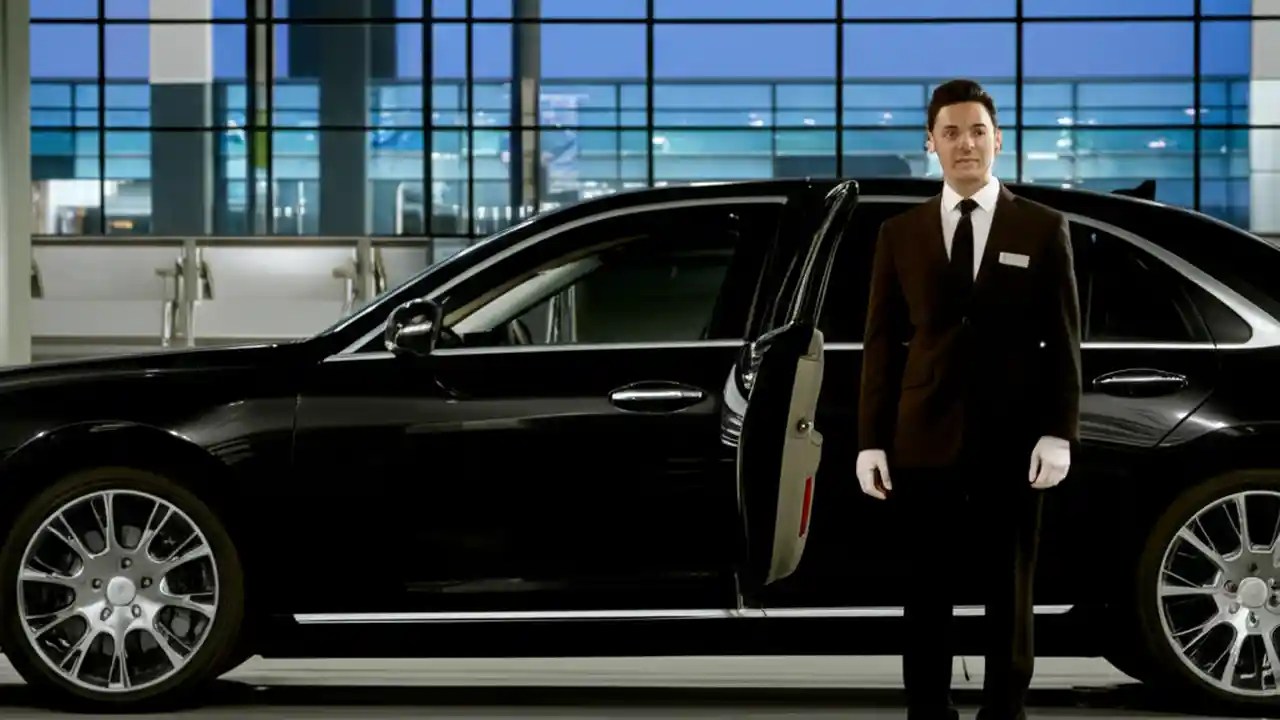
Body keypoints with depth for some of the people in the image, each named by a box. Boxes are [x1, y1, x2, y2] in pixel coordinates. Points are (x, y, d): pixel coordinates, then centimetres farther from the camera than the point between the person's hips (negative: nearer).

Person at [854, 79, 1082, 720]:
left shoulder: (1043, 228, 5)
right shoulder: (900, 234, 8)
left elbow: (1063, 339, 3)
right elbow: (881, 343, 6)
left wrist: (1058, 433, -6)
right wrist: (871, 441, -1)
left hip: (1011, 443, -1)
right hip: (925, 442, 1)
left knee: (1008, 595, 6)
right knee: (926, 596, 4)